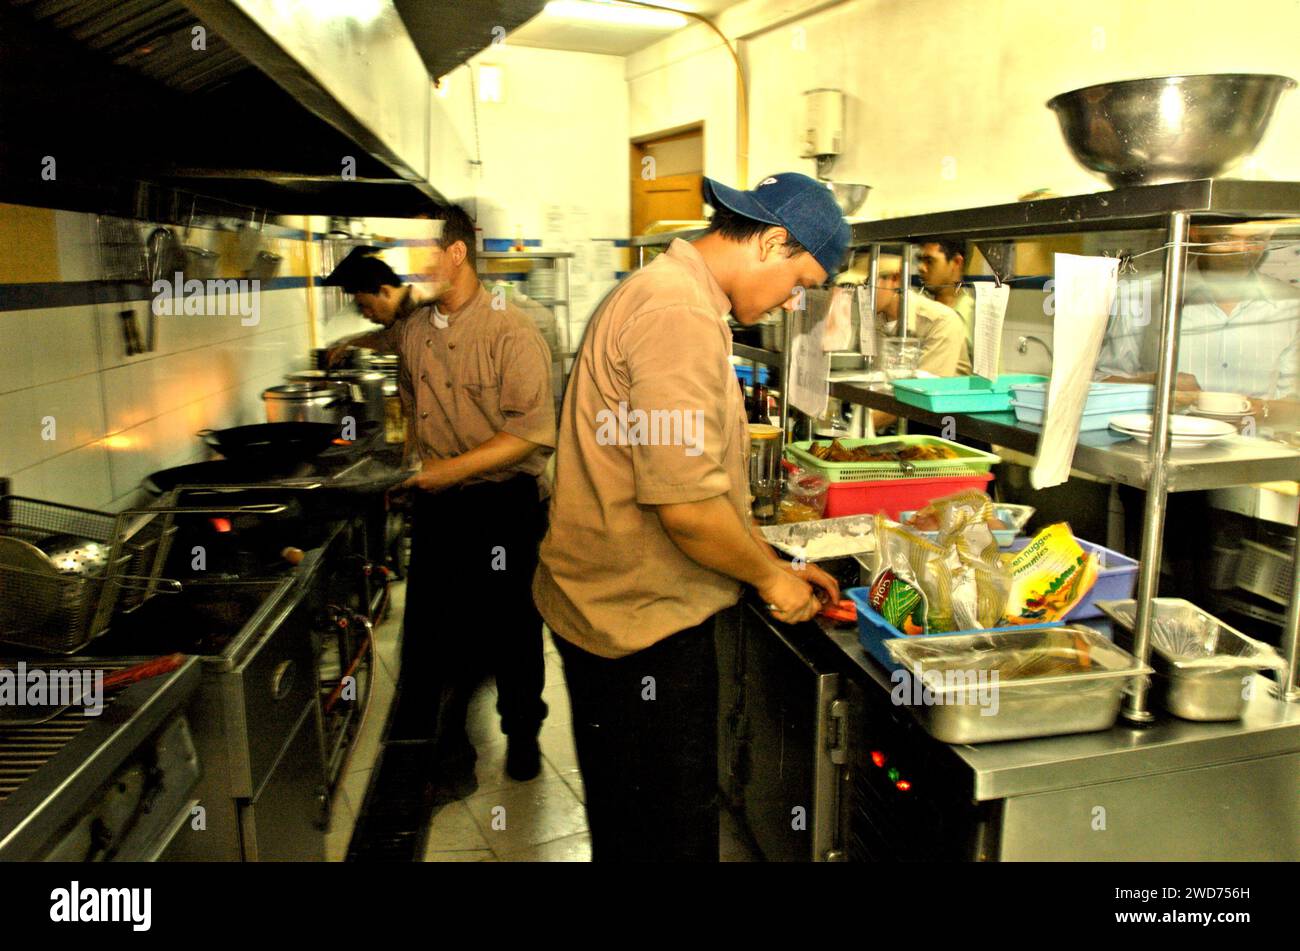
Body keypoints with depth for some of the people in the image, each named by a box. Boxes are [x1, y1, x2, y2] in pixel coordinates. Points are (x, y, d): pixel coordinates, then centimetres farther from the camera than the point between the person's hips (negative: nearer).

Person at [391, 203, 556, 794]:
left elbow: (532, 432, -20)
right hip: (438, 503, 5)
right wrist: (413, 467, 8)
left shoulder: (511, 330, -15)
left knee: (511, 628, 11)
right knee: (436, 629, 6)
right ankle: (448, 750, 25)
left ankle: (522, 733, 36)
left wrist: (451, 468, -21)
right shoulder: (413, 331, 5)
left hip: (505, 502, -5)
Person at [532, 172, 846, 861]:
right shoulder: (680, 315, -22)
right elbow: (687, 506, -26)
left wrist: (773, 566, 15)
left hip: (615, 610, 10)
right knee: (674, 831, 9)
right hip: (641, 623, -10)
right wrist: (769, 576, -8)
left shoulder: (664, 293, 13)